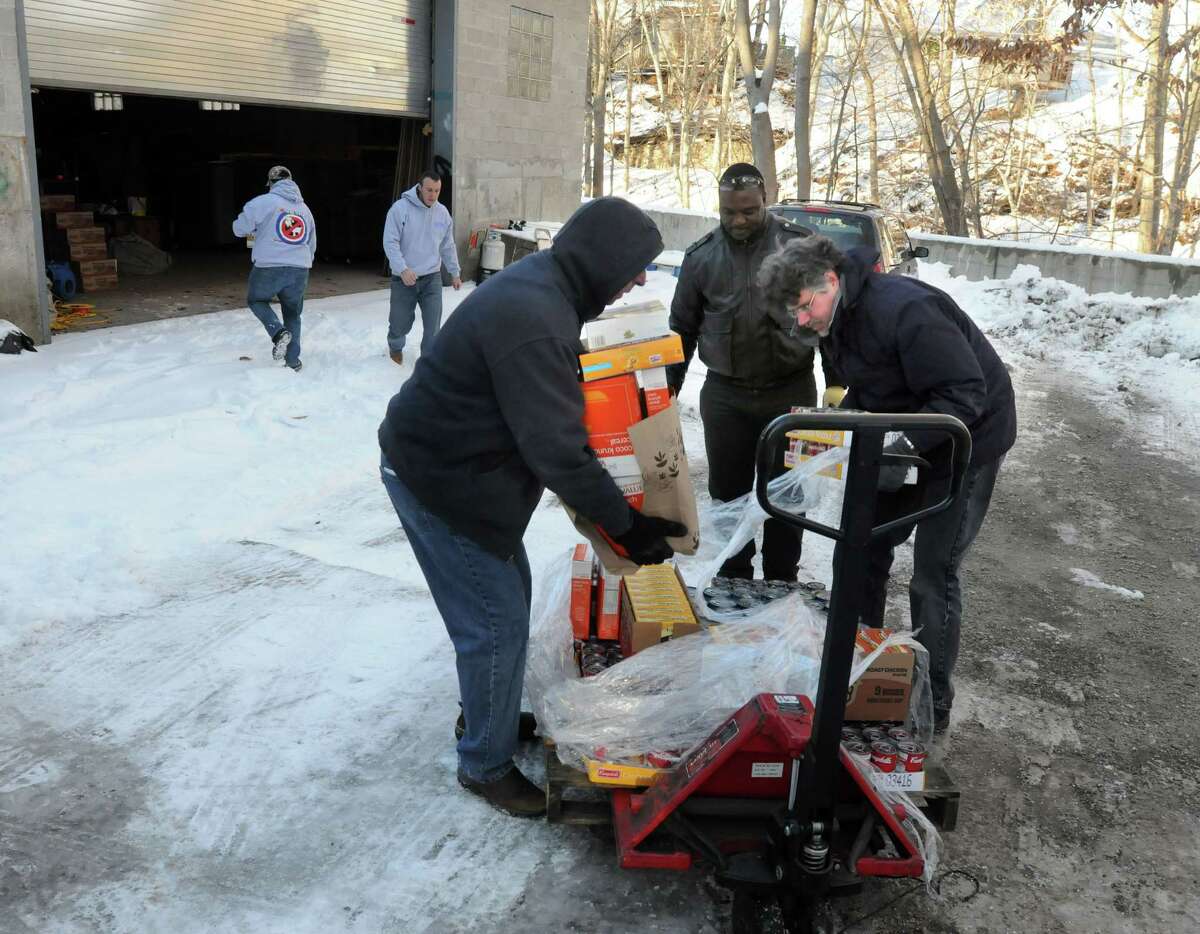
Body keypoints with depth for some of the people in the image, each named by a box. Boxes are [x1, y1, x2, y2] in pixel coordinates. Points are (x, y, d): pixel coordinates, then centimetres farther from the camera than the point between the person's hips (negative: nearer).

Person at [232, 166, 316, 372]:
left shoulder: (263, 202, -3)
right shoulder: (304, 208, 15)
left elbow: (239, 228, -2)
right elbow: (312, 245, 21)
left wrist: (255, 231, 20)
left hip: (269, 268, -4)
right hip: (300, 270, 4)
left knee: (256, 300, 21)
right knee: (292, 313, 19)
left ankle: (278, 332, -4)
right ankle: (293, 360, 16)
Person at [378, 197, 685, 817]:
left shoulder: (540, 282, 3)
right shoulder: (534, 323, -30)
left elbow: (547, 406, 15)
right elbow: (559, 450, -29)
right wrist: (625, 525, -20)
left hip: (454, 460, 10)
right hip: (438, 481, -10)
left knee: (509, 592, 21)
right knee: (497, 621, 0)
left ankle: (489, 713, 41)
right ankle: (486, 764, 20)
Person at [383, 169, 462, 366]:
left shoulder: (442, 212, 2)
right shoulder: (400, 208, -12)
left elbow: (448, 246, 13)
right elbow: (390, 242, -15)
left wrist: (455, 273, 15)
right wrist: (403, 269, -26)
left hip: (432, 278, 3)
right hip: (404, 279, -2)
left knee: (433, 324, -7)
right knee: (400, 322, 11)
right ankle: (395, 347, 42)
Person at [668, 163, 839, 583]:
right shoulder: (701, 255, 2)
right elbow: (682, 330, 10)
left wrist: (836, 382, -5)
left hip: (791, 392, -1)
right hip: (724, 396, 2)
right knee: (728, 493, 8)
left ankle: (782, 585, 24)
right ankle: (733, 582, 24)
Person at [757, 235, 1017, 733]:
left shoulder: (903, 310, -31)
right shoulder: (839, 319, -1)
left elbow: (965, 393, -31)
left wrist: (906, 447, -38)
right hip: (906, 442, 9)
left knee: (933, 576, -4)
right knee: (865, 547, 12)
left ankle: (932, 704, 13)